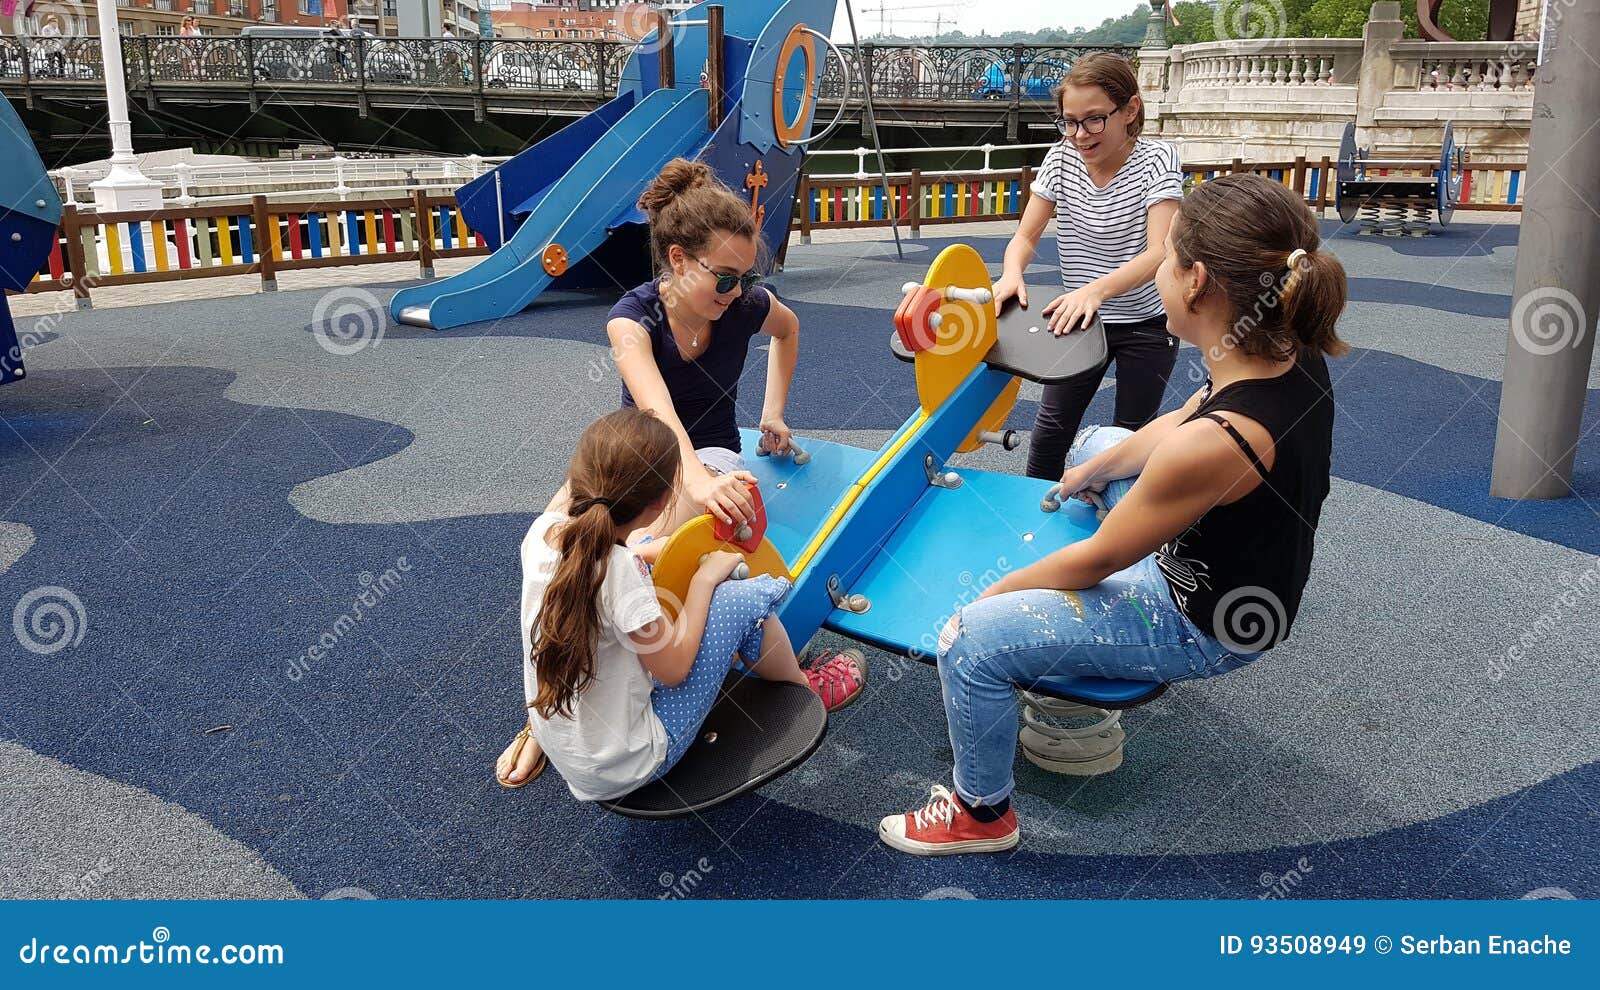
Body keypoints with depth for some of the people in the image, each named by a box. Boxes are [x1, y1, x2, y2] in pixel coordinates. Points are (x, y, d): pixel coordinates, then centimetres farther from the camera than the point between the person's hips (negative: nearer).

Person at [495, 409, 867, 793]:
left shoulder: (543, 531, -12)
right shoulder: (619, 571, -33)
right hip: (626, 768, -8)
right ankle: (803, 688, 26)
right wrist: (704, 578, -9)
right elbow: (673, 669, -18)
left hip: (559, 745, 8)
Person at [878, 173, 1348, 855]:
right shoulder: (1290, 353, -14)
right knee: (1095, 442, 28)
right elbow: (1178, 423, 7)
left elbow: (1097, 559, -24)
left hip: (1203, 628, -9)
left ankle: (982, 814, 12)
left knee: (971, 643, -15)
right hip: (1247, 573, 9)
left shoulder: (1216, 442, -39)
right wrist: (1090, 472, 15)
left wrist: (996, 592, -9)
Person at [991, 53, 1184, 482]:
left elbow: (1160, 253, -30)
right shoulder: (1061, 159, -7)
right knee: (1050, 430, 9)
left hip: (1146, 323, -3)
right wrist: (1012, 274, -32)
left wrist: (1094, 290, -47)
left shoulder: (1156, 159, -18)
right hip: (1080, 317, 3)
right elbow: (1025, 237, -7)